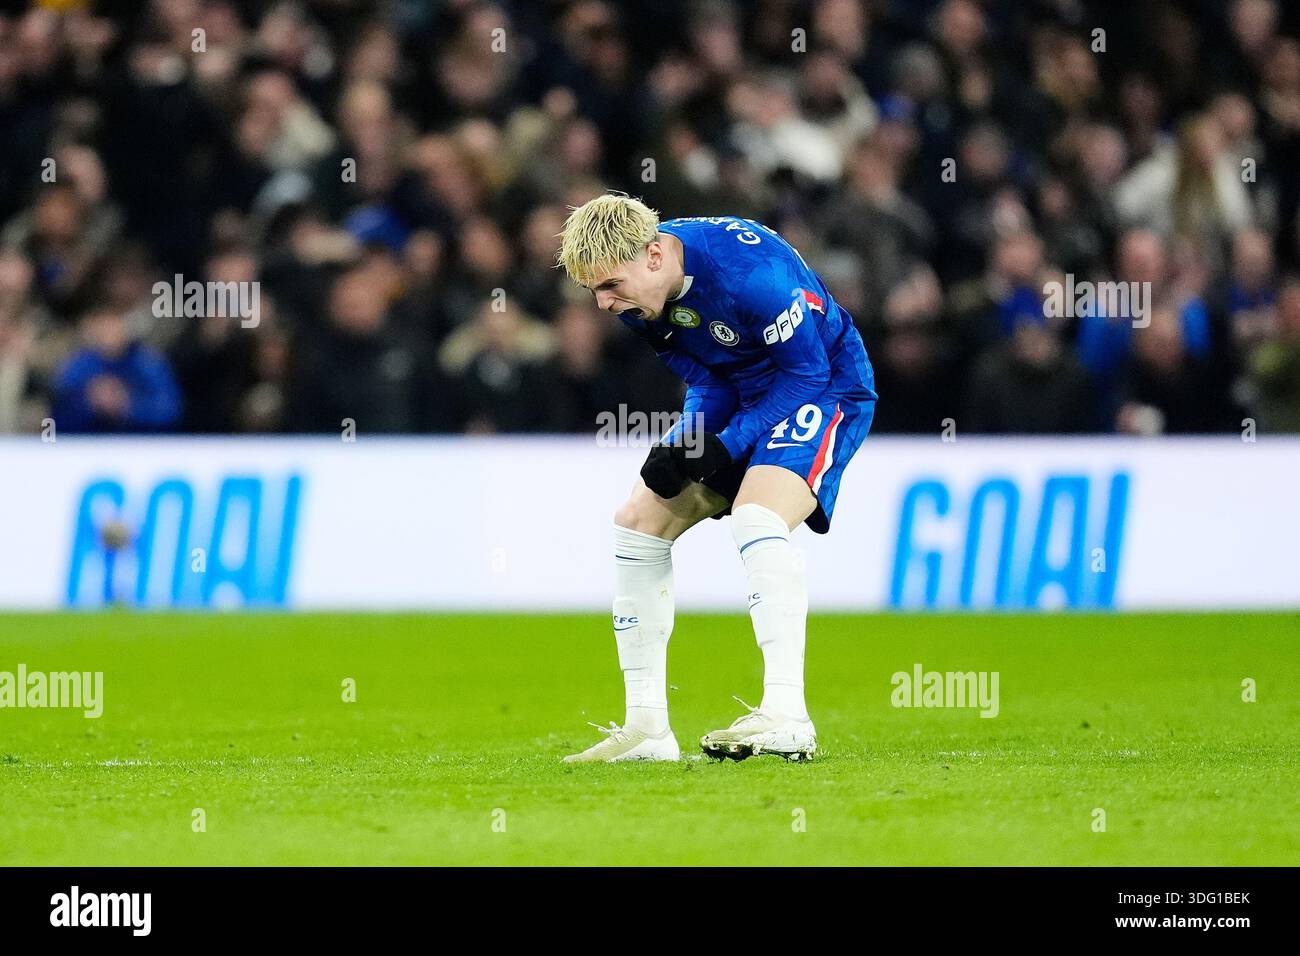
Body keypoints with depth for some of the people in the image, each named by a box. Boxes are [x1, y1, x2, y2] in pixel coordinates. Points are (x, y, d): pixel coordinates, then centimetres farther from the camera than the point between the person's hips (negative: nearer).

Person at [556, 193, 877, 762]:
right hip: (737, 393, 9)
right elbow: (703, 373, 4)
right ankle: (647, 728, 8)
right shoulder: (638, 292, -8)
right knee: (637, 522, 1)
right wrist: (686, 442, -15)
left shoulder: (746, 270, -33)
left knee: (754, 519, -32)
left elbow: (807, 371, -24)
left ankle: (787, 719, -36)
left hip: (825, 389, -9)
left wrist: (727, 447, -27)